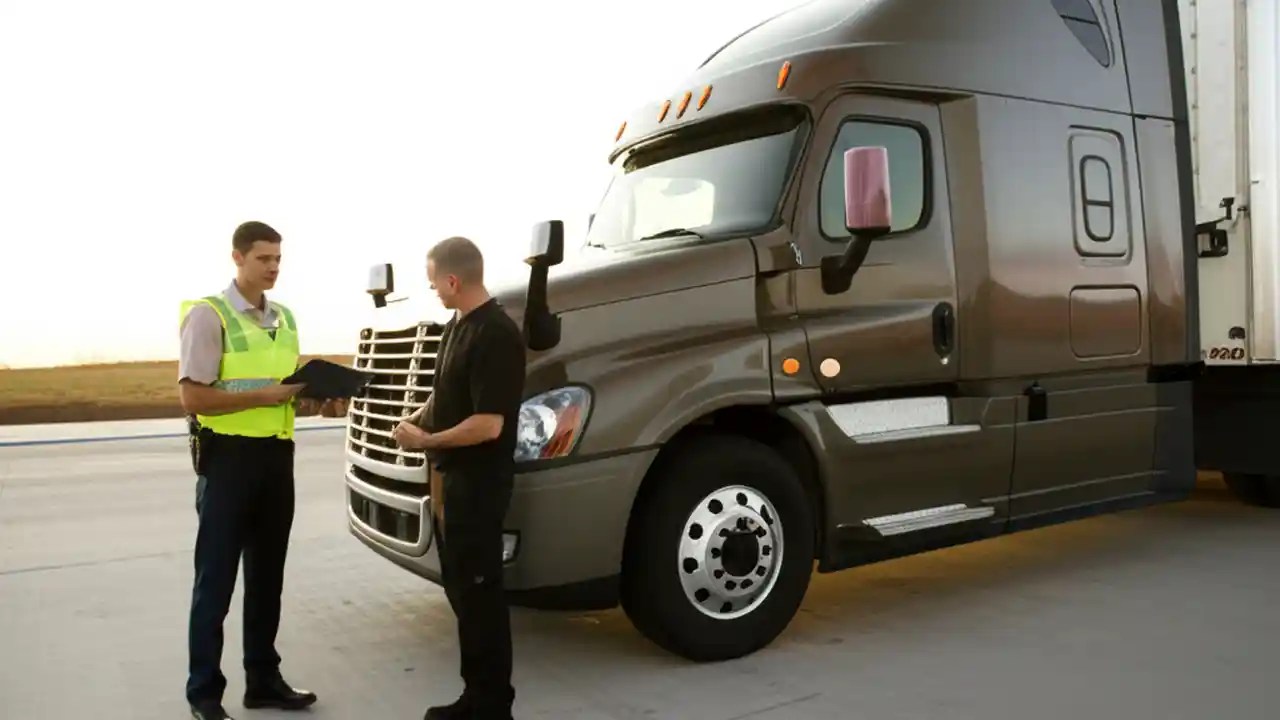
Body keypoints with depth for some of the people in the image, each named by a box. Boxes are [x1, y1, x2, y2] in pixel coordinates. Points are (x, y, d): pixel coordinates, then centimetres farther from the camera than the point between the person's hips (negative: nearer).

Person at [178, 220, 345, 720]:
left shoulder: (285, 319, 13)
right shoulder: (208, 314, -8)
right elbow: (193, 398, -15)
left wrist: (320, 404, -2)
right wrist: (264, 395, -21)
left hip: (276, 457, 7)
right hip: (229, 457, -7)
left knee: (267, 578, 15)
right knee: (216, 581, 3)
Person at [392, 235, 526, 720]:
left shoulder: (495, 335, -20)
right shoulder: (458, 325, 10)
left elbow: (488, 424, -24)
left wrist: (425, 441, -14)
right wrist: (417, 419, 4)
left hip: (479, 482, -10)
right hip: (452, 476, 10)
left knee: (479, 589, -1)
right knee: (460, 585, 16)